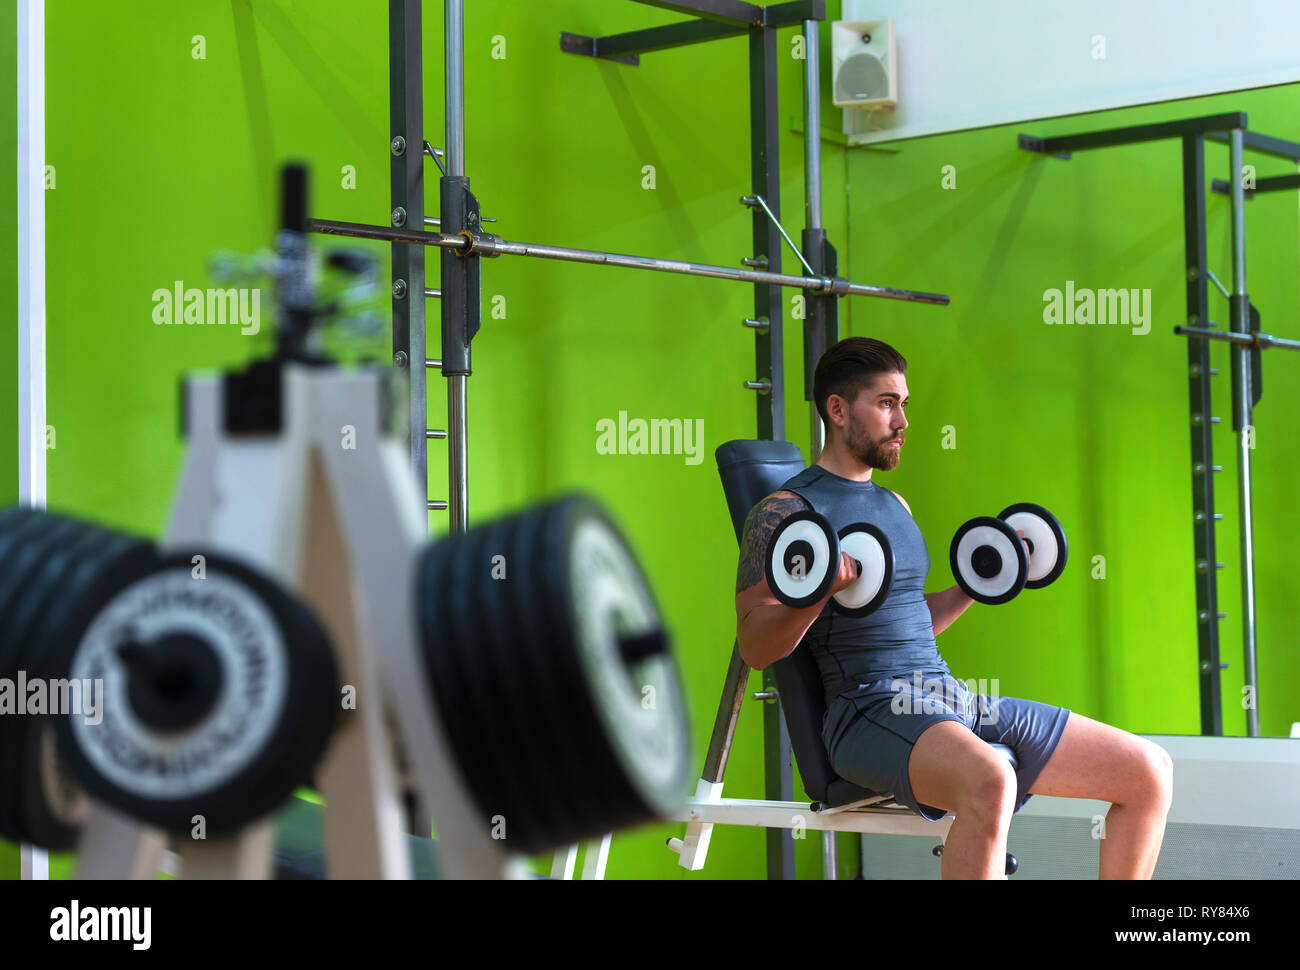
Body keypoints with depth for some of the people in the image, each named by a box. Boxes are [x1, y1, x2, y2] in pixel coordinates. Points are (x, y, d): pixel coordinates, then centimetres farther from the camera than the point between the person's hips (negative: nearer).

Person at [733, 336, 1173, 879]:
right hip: (870, 708, -8)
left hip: (953, 695, 8)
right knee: (989, 782, -42)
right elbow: (755, 647, -9)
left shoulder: (895, 506, 23)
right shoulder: (787, 511, -1)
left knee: (1150, 770, -1)